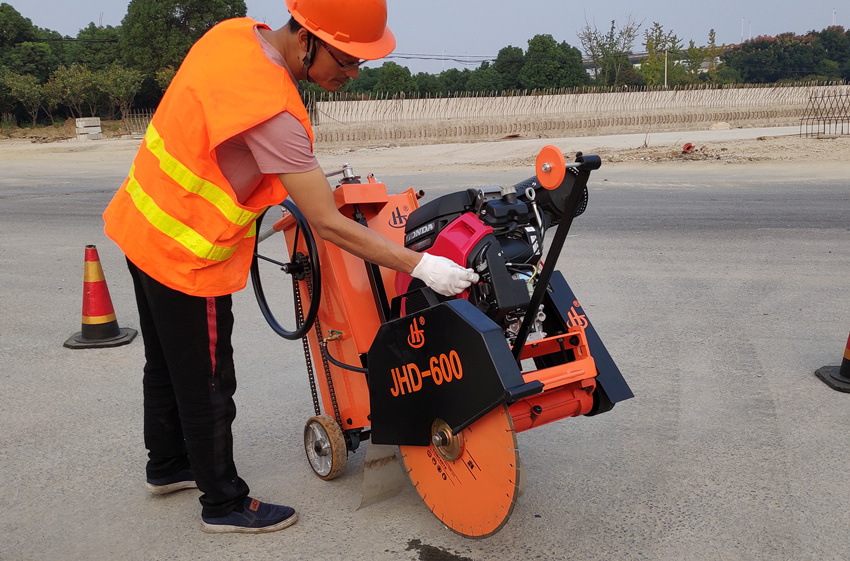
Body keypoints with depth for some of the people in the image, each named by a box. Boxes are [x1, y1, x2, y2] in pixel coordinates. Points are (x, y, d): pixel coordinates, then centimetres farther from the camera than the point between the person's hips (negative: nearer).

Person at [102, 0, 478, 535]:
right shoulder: (273, 111, -31)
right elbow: (329, 225, -29)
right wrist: (420, 265, -24)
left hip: (141, 223, 9)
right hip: (186, 255, -9)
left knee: (167, 365, 25)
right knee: (207, 385, 8)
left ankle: (168, 465, 46)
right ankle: (225, 504, 28)